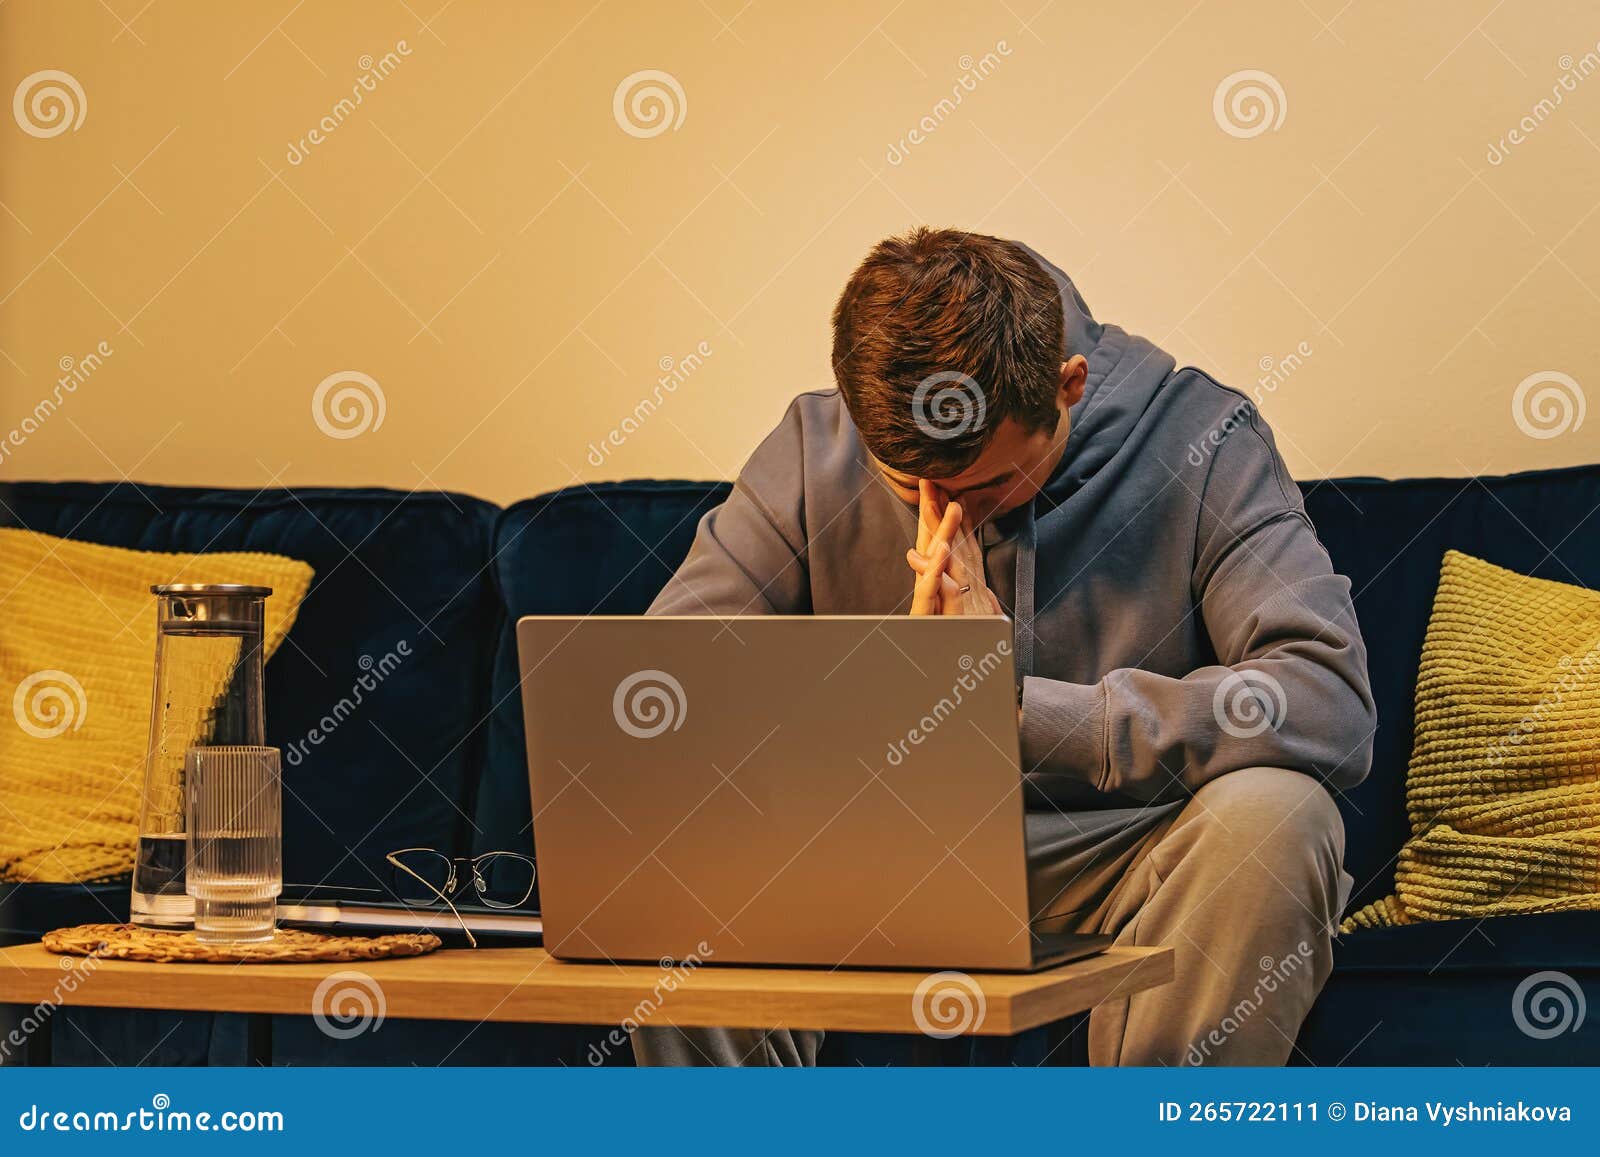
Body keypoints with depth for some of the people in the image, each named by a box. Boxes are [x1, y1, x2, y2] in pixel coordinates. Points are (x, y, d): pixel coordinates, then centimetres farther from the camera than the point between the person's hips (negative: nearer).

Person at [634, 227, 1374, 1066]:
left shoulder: (1200, 440, -13)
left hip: (1122, 862, -1)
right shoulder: (816, 449, -6)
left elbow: (1331, 709, -26)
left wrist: (1010, 706, -29)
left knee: (1272, 814, -33)